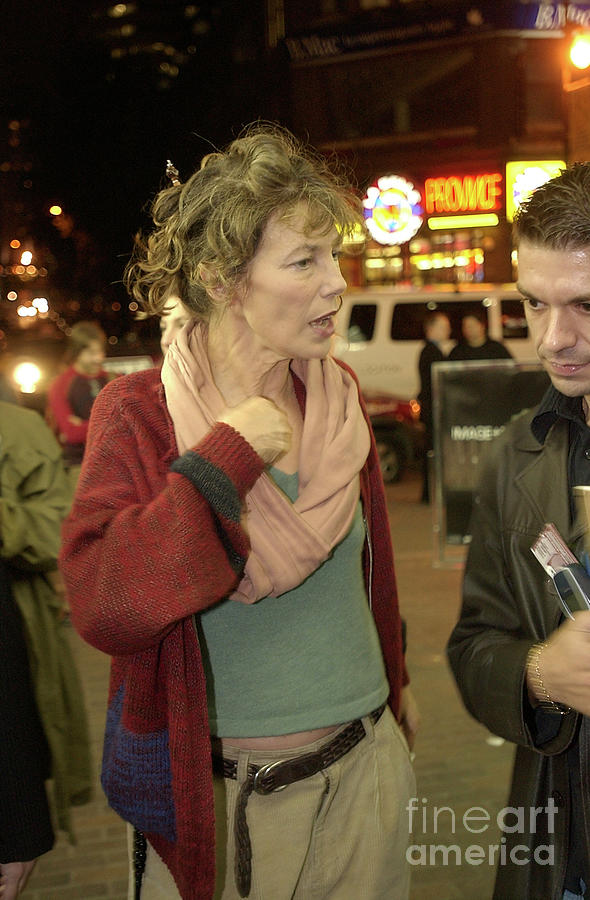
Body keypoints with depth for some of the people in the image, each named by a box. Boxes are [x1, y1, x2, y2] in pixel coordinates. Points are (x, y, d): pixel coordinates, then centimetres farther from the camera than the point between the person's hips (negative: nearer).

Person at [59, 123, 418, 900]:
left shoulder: (338, 394, 1)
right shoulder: (138, 414, -14)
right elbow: (102, 608, -25)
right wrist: (225, 458, -26)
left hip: (366, 760, 5)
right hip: (222, 794, -4)